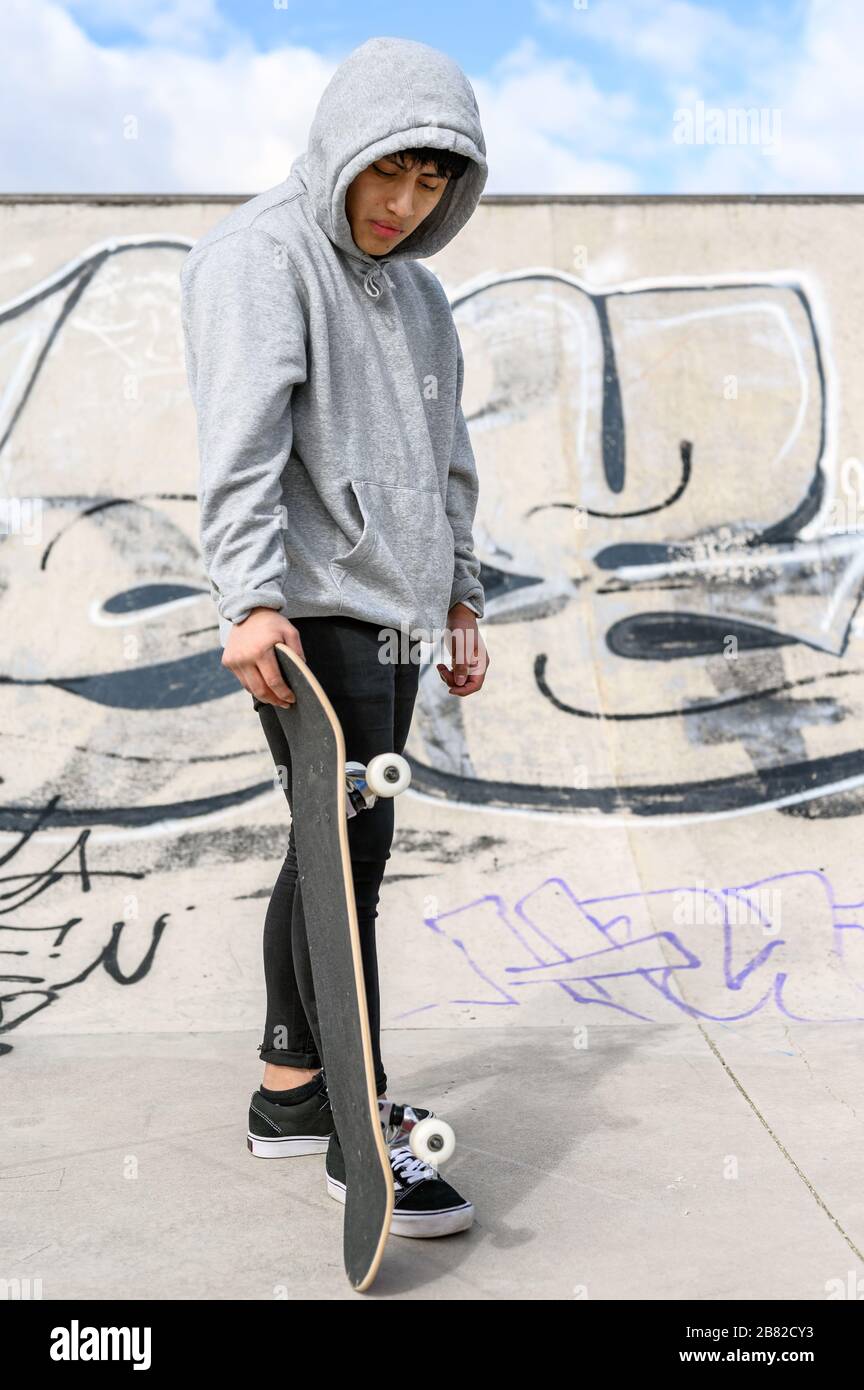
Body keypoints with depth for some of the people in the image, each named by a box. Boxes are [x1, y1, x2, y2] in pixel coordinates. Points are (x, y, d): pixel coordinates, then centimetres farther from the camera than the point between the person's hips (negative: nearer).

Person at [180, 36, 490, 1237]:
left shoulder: (417, 290, 22)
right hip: (310, 612, -8)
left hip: (392, 616, 8)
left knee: (332, 857, 12)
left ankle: (289, 1092, 24)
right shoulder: (259, 258, -4)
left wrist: (460, 596, 21)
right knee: (349, 852, -9)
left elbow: (445, 458, 25)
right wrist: (251, 599, -28)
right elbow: (240, 439, -18)